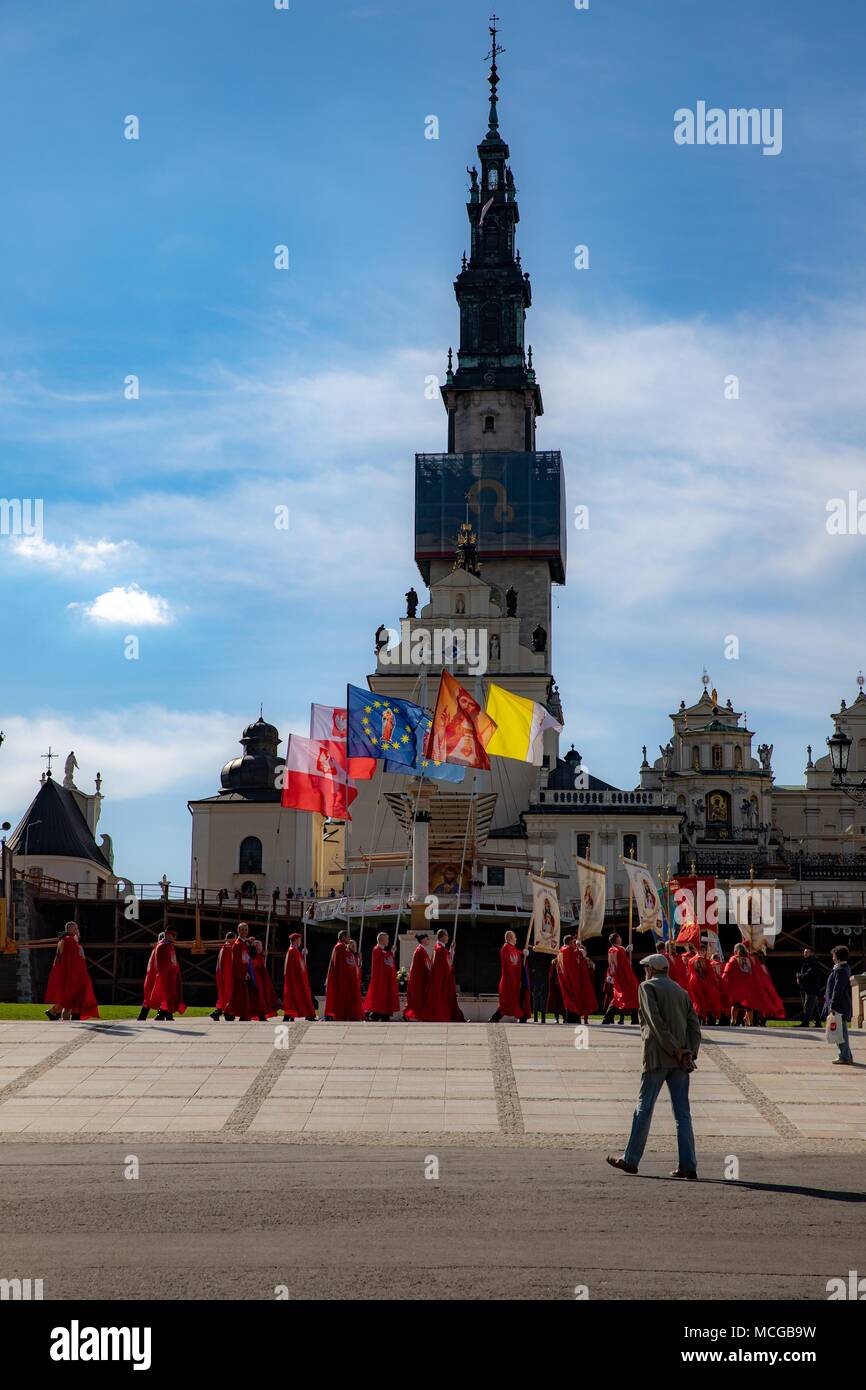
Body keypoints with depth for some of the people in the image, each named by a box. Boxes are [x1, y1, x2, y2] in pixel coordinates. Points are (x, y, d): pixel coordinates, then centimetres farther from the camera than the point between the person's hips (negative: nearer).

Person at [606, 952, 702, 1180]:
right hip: (681, 1061, 5)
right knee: (682, 1113, 3)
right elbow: (694, 1025, 10)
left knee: (644, 1108, 1)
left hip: (657, 1057, -5)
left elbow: (656, 1022, -13)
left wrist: (675, 1050, -12)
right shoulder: (681, 991, 19)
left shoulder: (647, 987, 0)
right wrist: (690, 1053, 1)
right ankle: (688, 1166, -1)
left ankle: (631, 1159, 5)